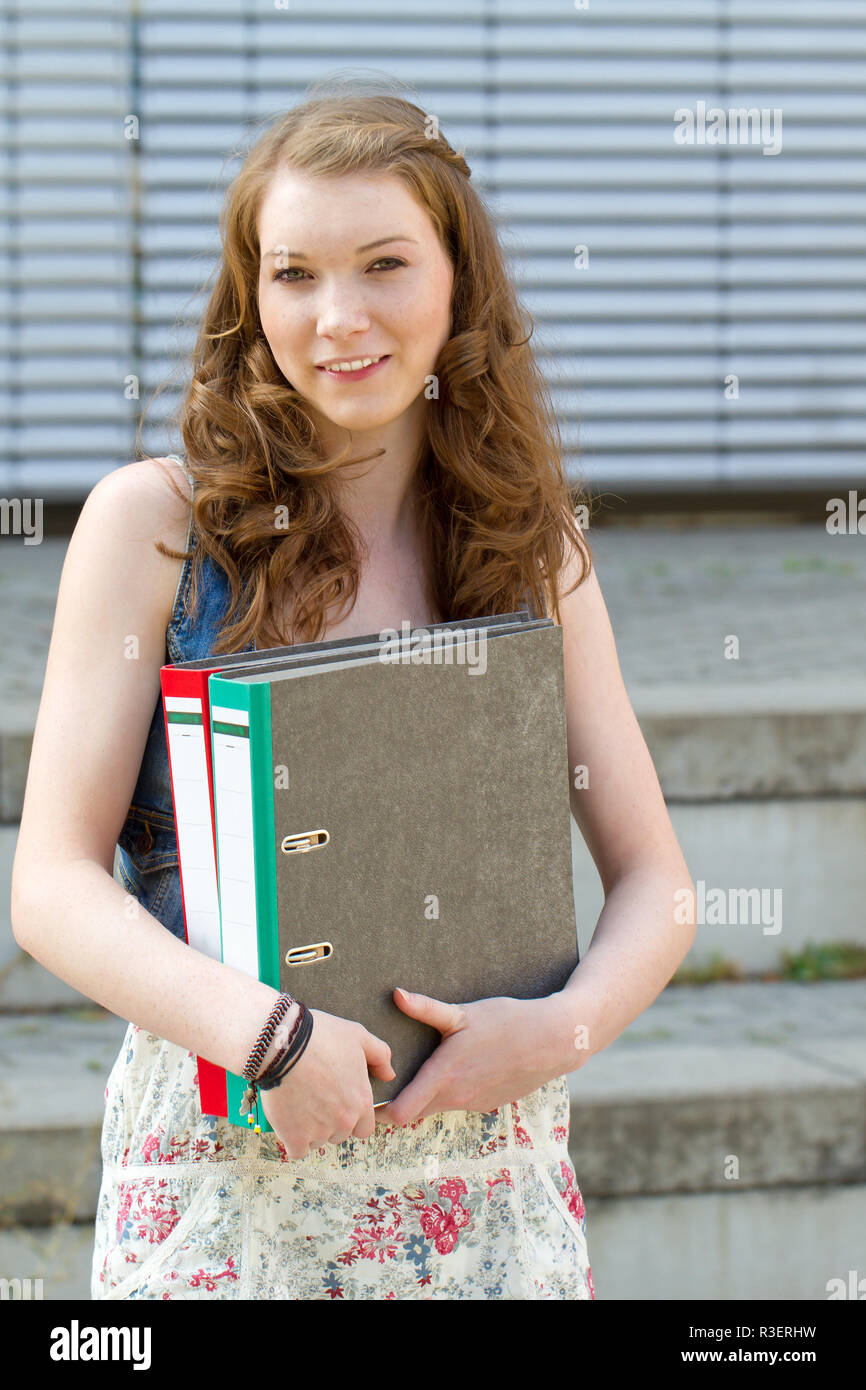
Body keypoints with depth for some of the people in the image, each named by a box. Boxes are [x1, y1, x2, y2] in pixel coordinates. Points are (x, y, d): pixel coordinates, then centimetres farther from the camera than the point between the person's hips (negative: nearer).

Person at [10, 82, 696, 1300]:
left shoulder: (533, 548, 5)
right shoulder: (153, 523, -4)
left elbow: (653, 879, 6)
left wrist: (563, 1027, -14)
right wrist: (254, 1027, -23)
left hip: (488, 1177, 3)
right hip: (223, 1170, -2)